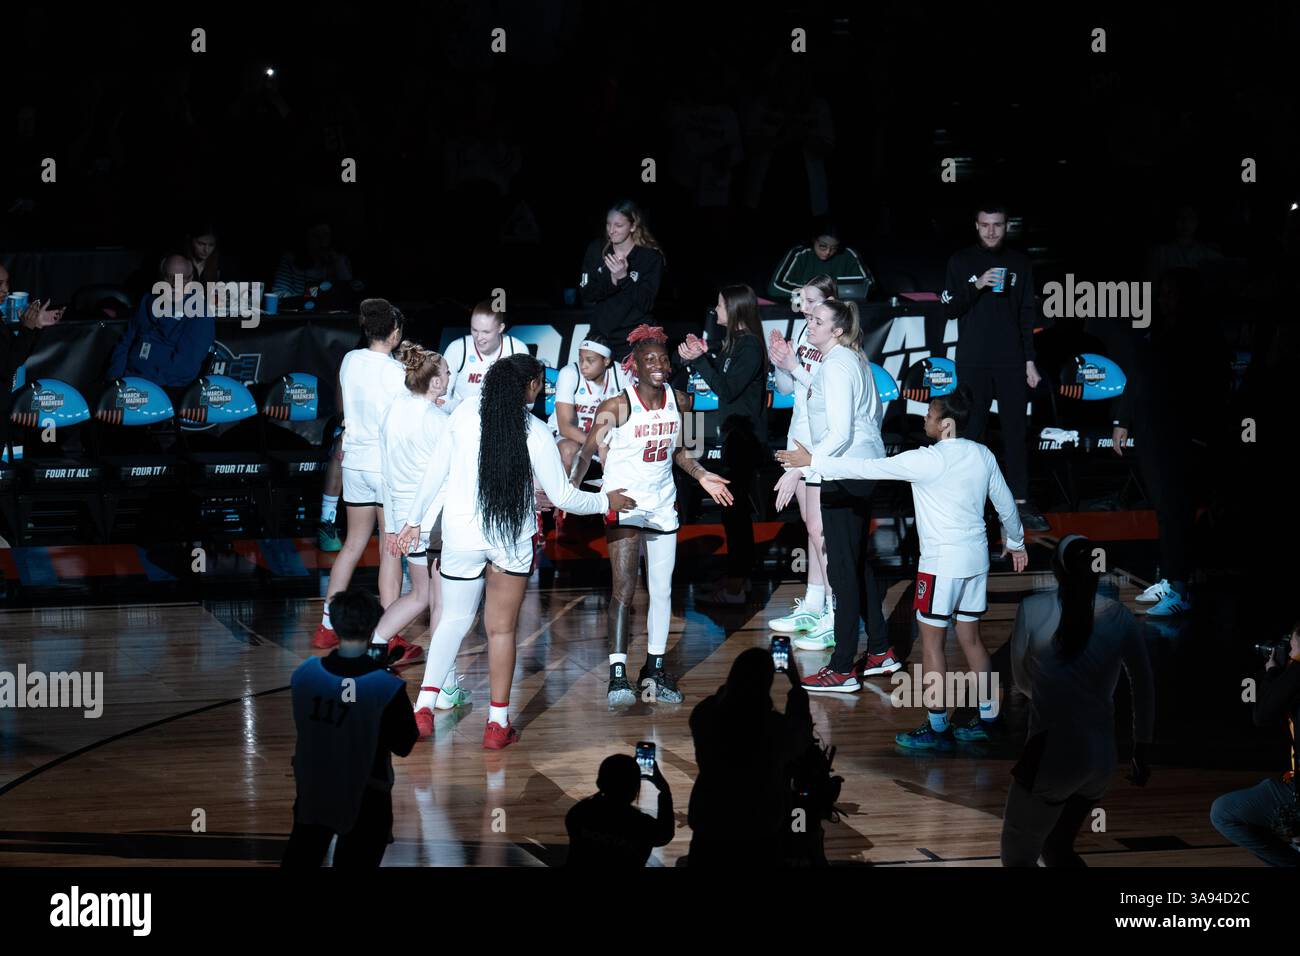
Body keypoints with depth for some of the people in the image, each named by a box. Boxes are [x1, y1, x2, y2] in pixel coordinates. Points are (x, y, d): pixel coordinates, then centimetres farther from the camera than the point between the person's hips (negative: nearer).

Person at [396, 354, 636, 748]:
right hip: (513, 538, -1)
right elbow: (562, 496, -3)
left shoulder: (464, 415, -5)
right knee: (501, 629, 9)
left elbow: (436, 471, 2)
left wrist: (415, 520, 14)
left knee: (454, 619, 15)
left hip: (460, 534, 1)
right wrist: (606, 501, 14)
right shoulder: (535, 431, -9)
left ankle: (425, 704, 2)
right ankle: (498, 723, 12)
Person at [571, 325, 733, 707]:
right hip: (624, 504, -6)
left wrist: (702, 476, 14)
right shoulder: (617, 407, -15)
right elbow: (588, 451, -12)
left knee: (662, 589, 9)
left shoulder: (678, 402, 2)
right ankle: (618, 674, -11)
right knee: (624, 589, -12)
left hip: (662, 504, 6)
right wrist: (571, 489, -22)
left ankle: (654, 669, 19)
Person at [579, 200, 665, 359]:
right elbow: (585, 293, -1)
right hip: (600, 333, 3)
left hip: (634, 339, -3)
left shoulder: (651, 257, -7)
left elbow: (646, 304, -12)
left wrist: (624, 278, -25)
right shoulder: (596, 250, 3)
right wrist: (611, 280, -19)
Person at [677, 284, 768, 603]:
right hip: (734, 434, 10)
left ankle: (735, 586, -12)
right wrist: (703, 355, 6)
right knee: (736, 509, 14)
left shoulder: (750, 346, -15)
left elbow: (727, 389, -19)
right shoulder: (735, 342, 14)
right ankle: (741, 576, 22)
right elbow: (722, 381, 17)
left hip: (745, 438, -10)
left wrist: (698, 360, -20)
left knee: (733, 508, -11)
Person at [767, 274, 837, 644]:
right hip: (800, 436, 9)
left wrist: (794, 367, -19)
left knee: (819, 528, -9)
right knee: (811, 525, 14)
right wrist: (779, 363, -3)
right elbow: (786, 389, 14)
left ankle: (836, 614, -6)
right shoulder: (803, 330, 9)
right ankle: (813, 606, 22)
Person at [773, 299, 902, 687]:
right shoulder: (853, 359, 15)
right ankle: (880, 651, 25)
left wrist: (799, 469, -26)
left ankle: (842, 669, -8)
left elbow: (839, 433, -23)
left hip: (846, 472, -11)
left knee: (843, 567, -9)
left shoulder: (837, 364, -16)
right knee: (857, 562, 18)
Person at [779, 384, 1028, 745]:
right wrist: (1015, 542, 32)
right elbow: (1005, 503, 14)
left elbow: (868, 468, -16)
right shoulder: (982, 455, 3)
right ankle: (987, 718, 22)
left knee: (931, 644, 3)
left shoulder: (927, 460, -18)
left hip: (942, 563, -7)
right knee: (970, 638, 17)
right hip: (977, 559, 7)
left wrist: (813, 461, -8)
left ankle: (938, 728, 6)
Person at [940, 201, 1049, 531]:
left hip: (1011, 364, 2)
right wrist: (976, 287, -18)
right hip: (973, 364, -2)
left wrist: (1030, 361, 5)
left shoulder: (1019, 262, 8)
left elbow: (1027, 315, 10)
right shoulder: (961, 262, 3)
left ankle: (1021, 503, 3)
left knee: (1016, 433, 1)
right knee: (970, 432, -2)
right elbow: (949, 308, -1)